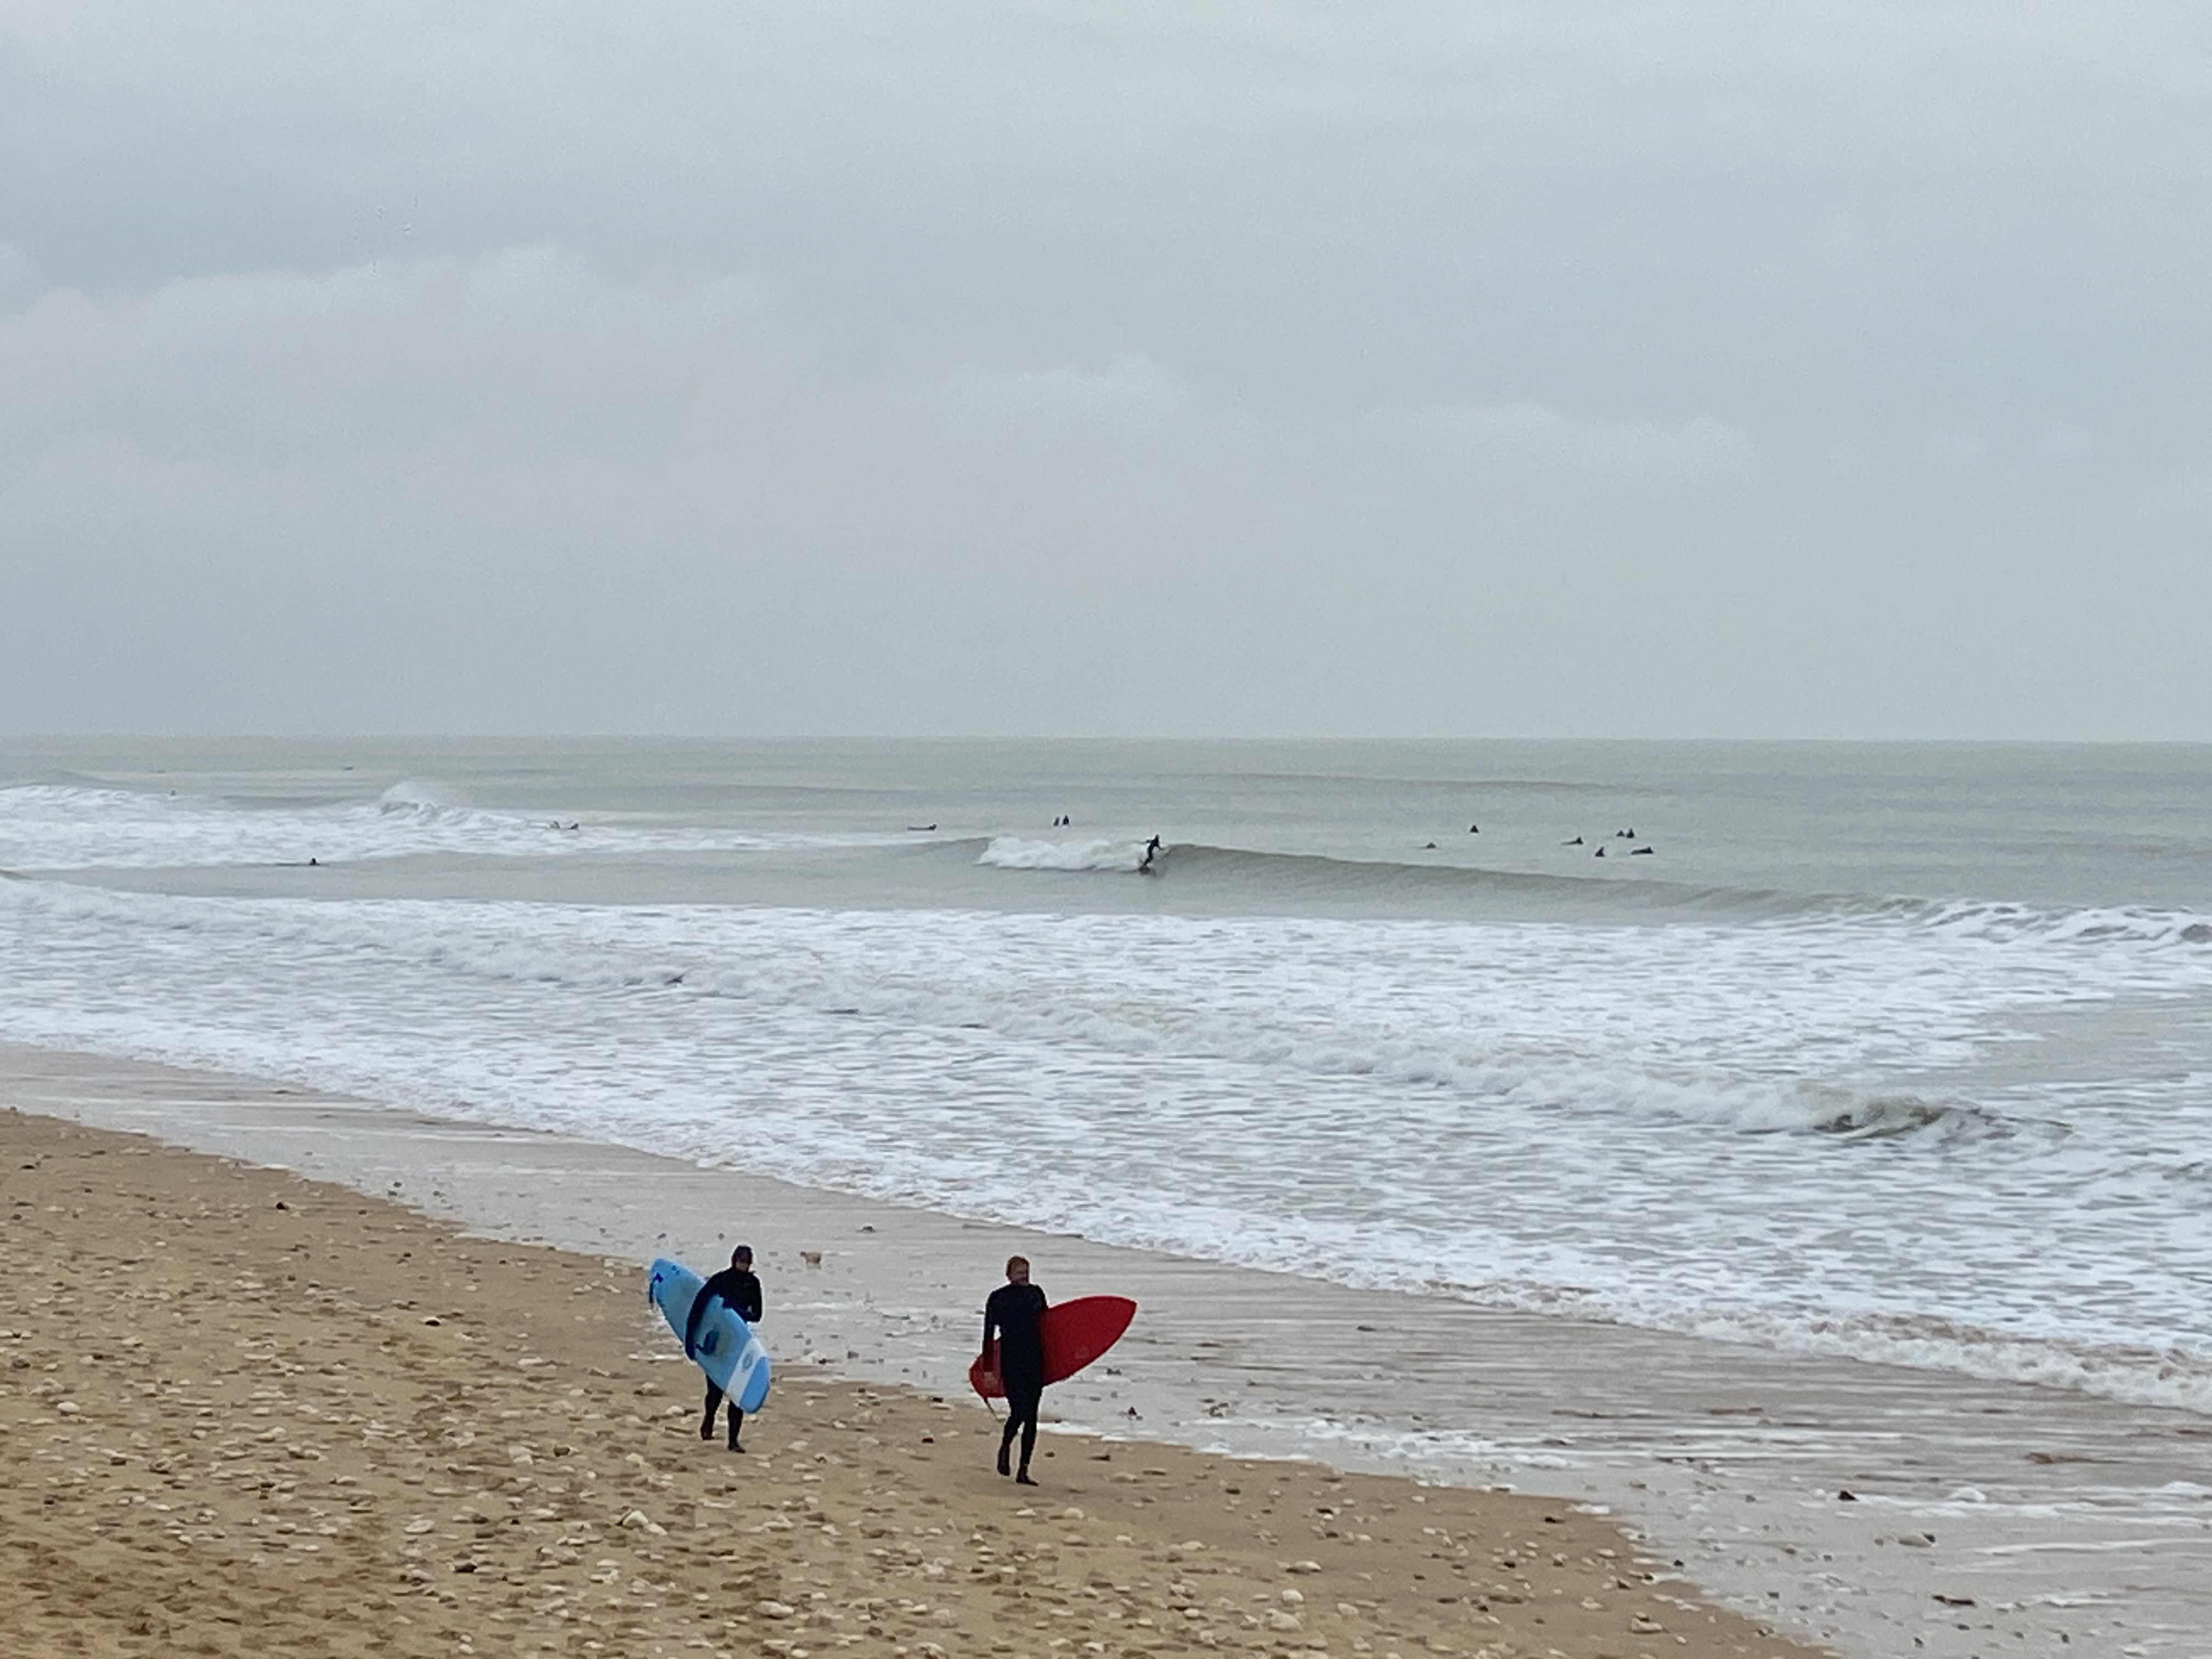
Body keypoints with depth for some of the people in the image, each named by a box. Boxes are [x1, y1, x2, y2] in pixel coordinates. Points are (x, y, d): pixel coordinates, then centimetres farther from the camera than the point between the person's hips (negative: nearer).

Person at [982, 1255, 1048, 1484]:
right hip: (1011, 1360, -4)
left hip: (1035, 1361, 4)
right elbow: (989, 1334, -1)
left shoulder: (1036, 1294, 10)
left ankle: (1024, 1471, 10)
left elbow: (1046, 1324, 19)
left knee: (1031, 1416, 4)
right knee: (1019, 1411, -16)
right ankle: (1005, 1447, 15)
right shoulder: (998, 1298, -2)